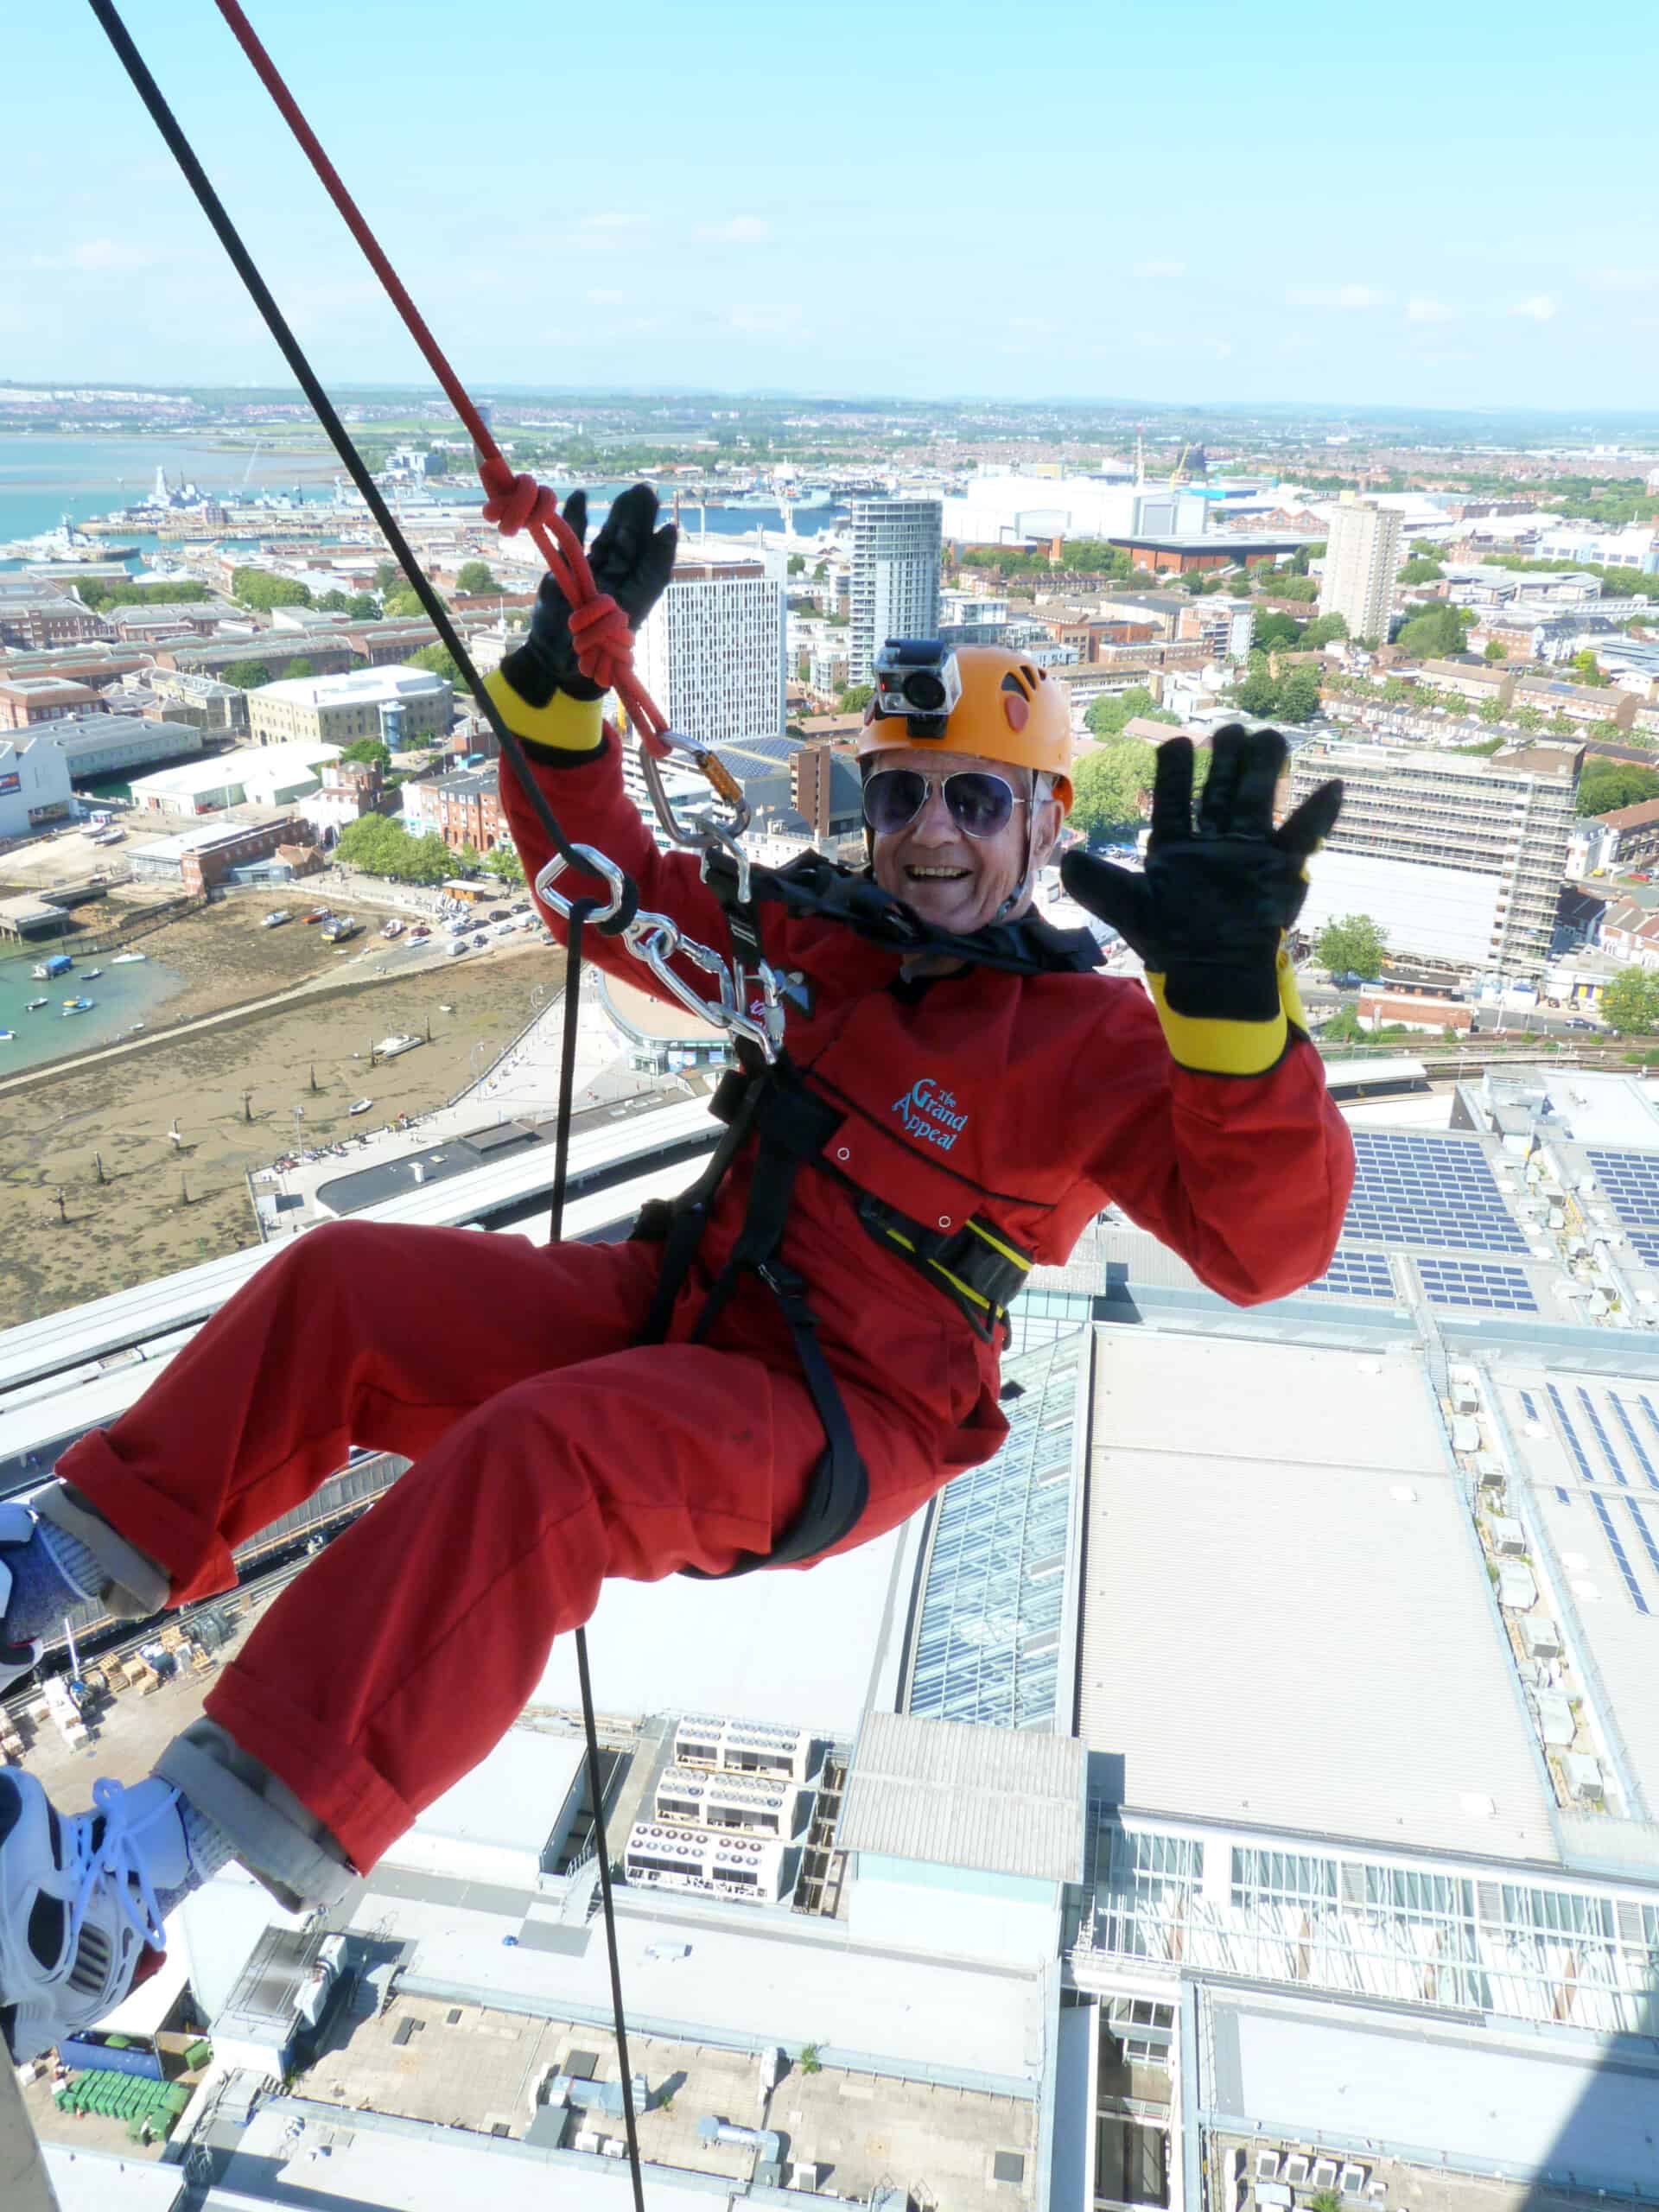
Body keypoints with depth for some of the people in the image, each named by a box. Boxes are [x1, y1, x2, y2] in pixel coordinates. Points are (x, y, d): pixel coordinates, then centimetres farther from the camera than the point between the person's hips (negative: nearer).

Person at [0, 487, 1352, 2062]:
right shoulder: (824, 945, 7)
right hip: (677, 1312, 7)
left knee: (541, 1452, -35)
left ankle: (146, 1868, -32)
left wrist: (1235, 994, -41)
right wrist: (558, 695, 2)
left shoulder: (1091, 1033, -11)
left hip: (840, 1428, -7)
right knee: (340, 1285, -7)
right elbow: (611, 891, 16)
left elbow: (1267, 1242, -25)